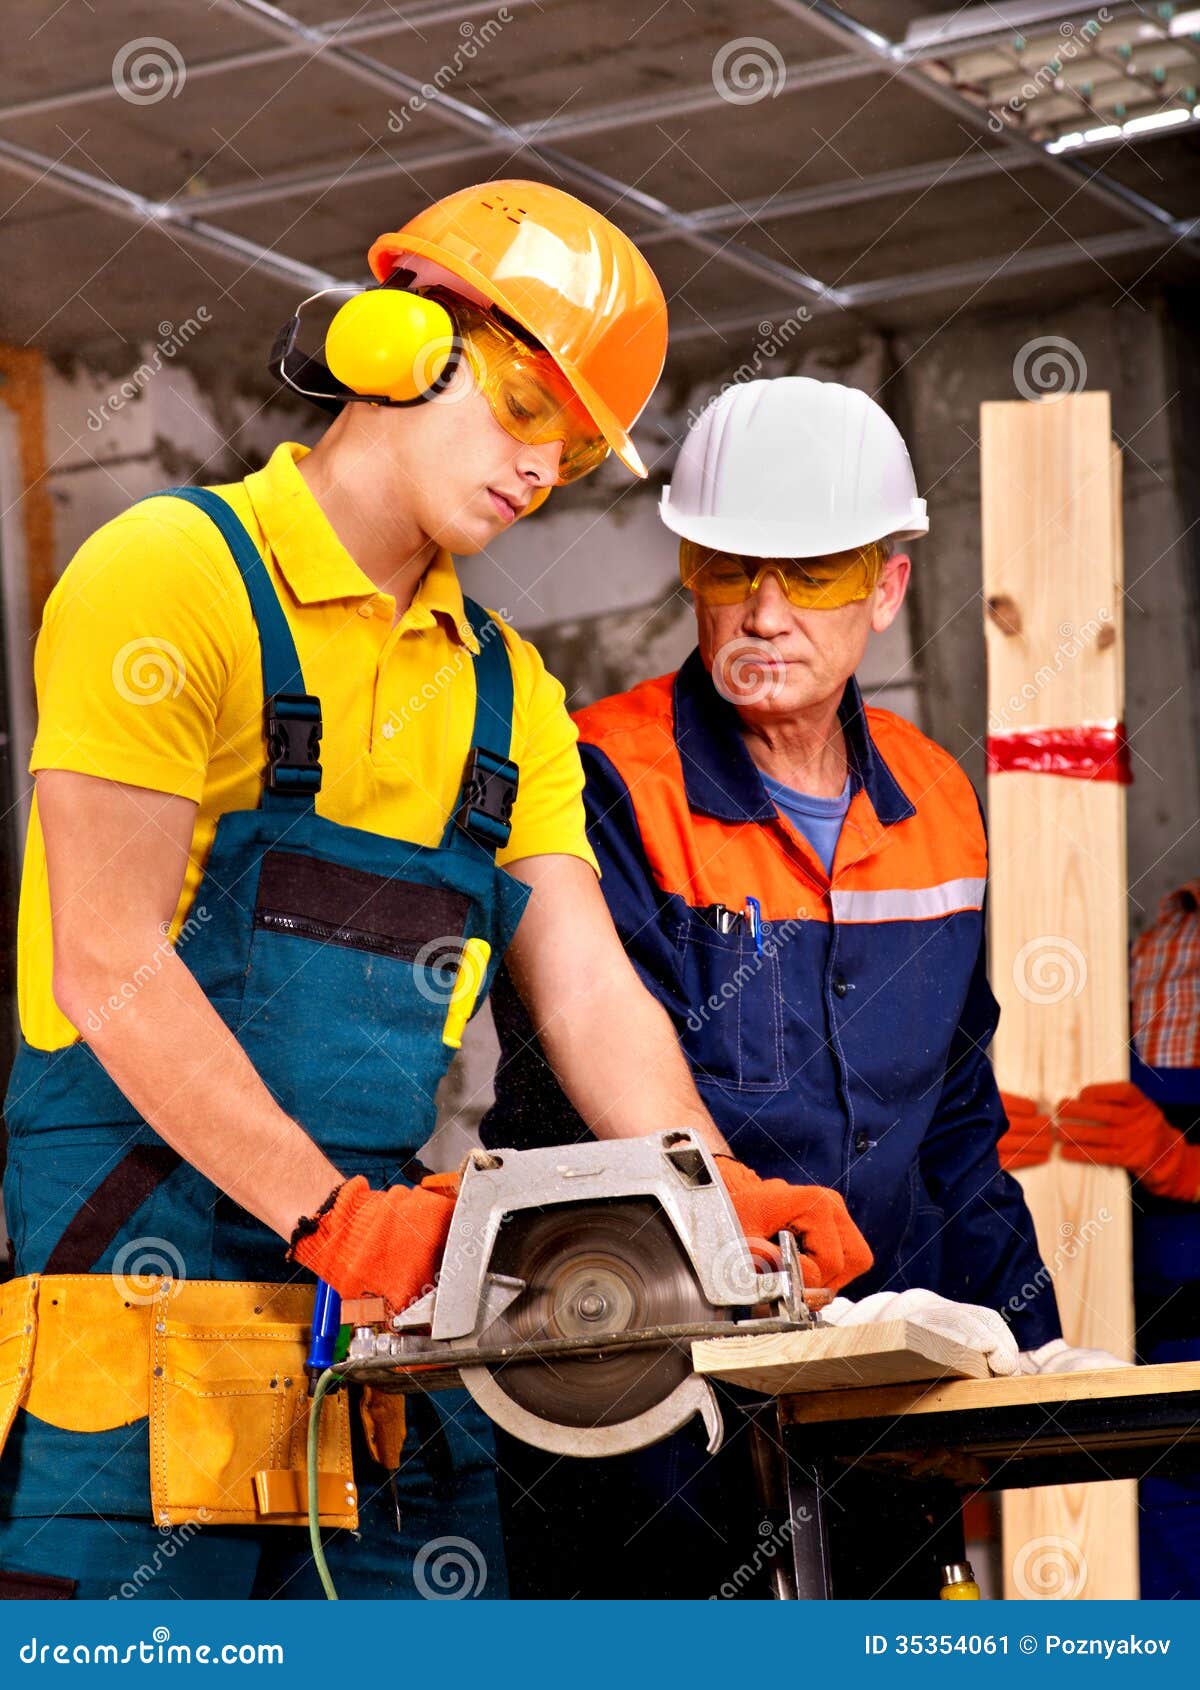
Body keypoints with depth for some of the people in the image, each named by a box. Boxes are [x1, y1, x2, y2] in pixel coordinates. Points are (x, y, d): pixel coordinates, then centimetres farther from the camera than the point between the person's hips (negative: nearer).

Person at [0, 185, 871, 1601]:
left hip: (390, 1310, 7)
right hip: (143, 1268, -7)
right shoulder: (173, 575, -5)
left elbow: (587, 988, 10)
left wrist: (719, 1202, -9)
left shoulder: (502, 688, 18)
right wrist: (332, 1212, -18)